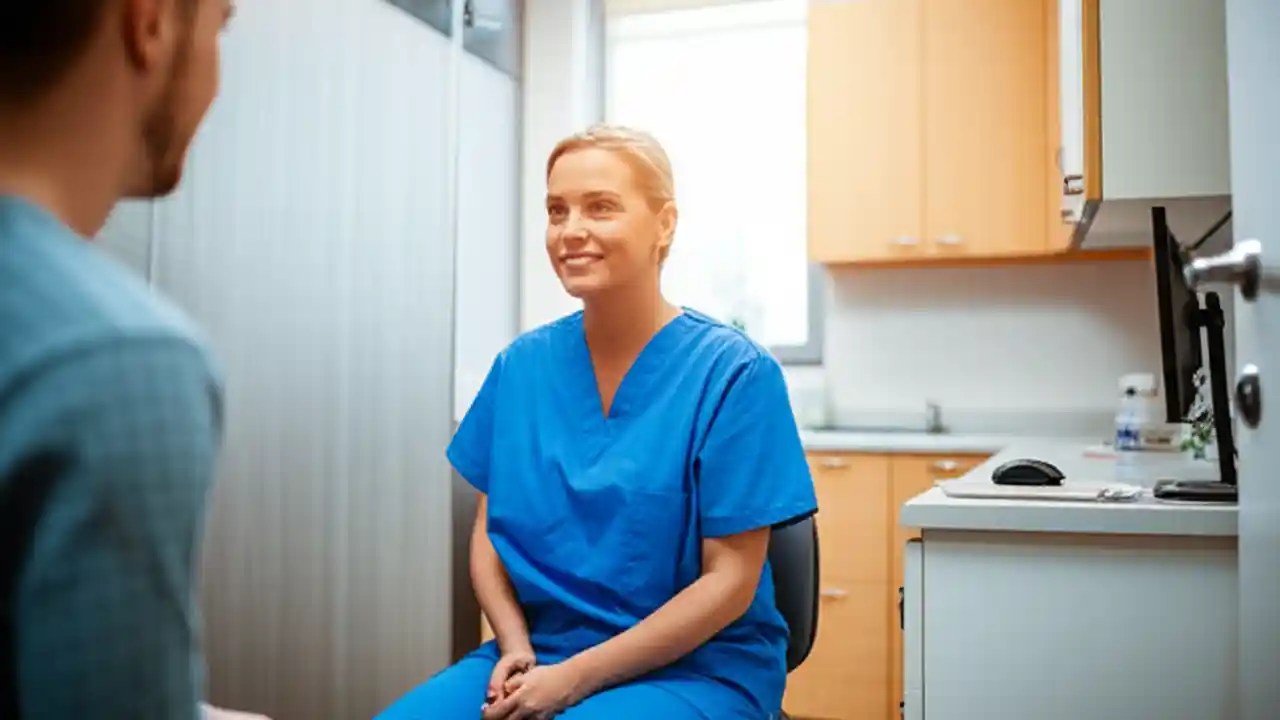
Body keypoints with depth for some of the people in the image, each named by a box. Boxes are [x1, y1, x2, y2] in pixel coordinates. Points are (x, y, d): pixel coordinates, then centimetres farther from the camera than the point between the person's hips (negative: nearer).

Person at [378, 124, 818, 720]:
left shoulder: (733, 372, -10)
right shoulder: (521, 366, 4)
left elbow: (729, 580, -11)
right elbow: (488, 532, 9)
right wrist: (516, 647, -9)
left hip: (696, 668, -3)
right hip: (535, 652, 4)